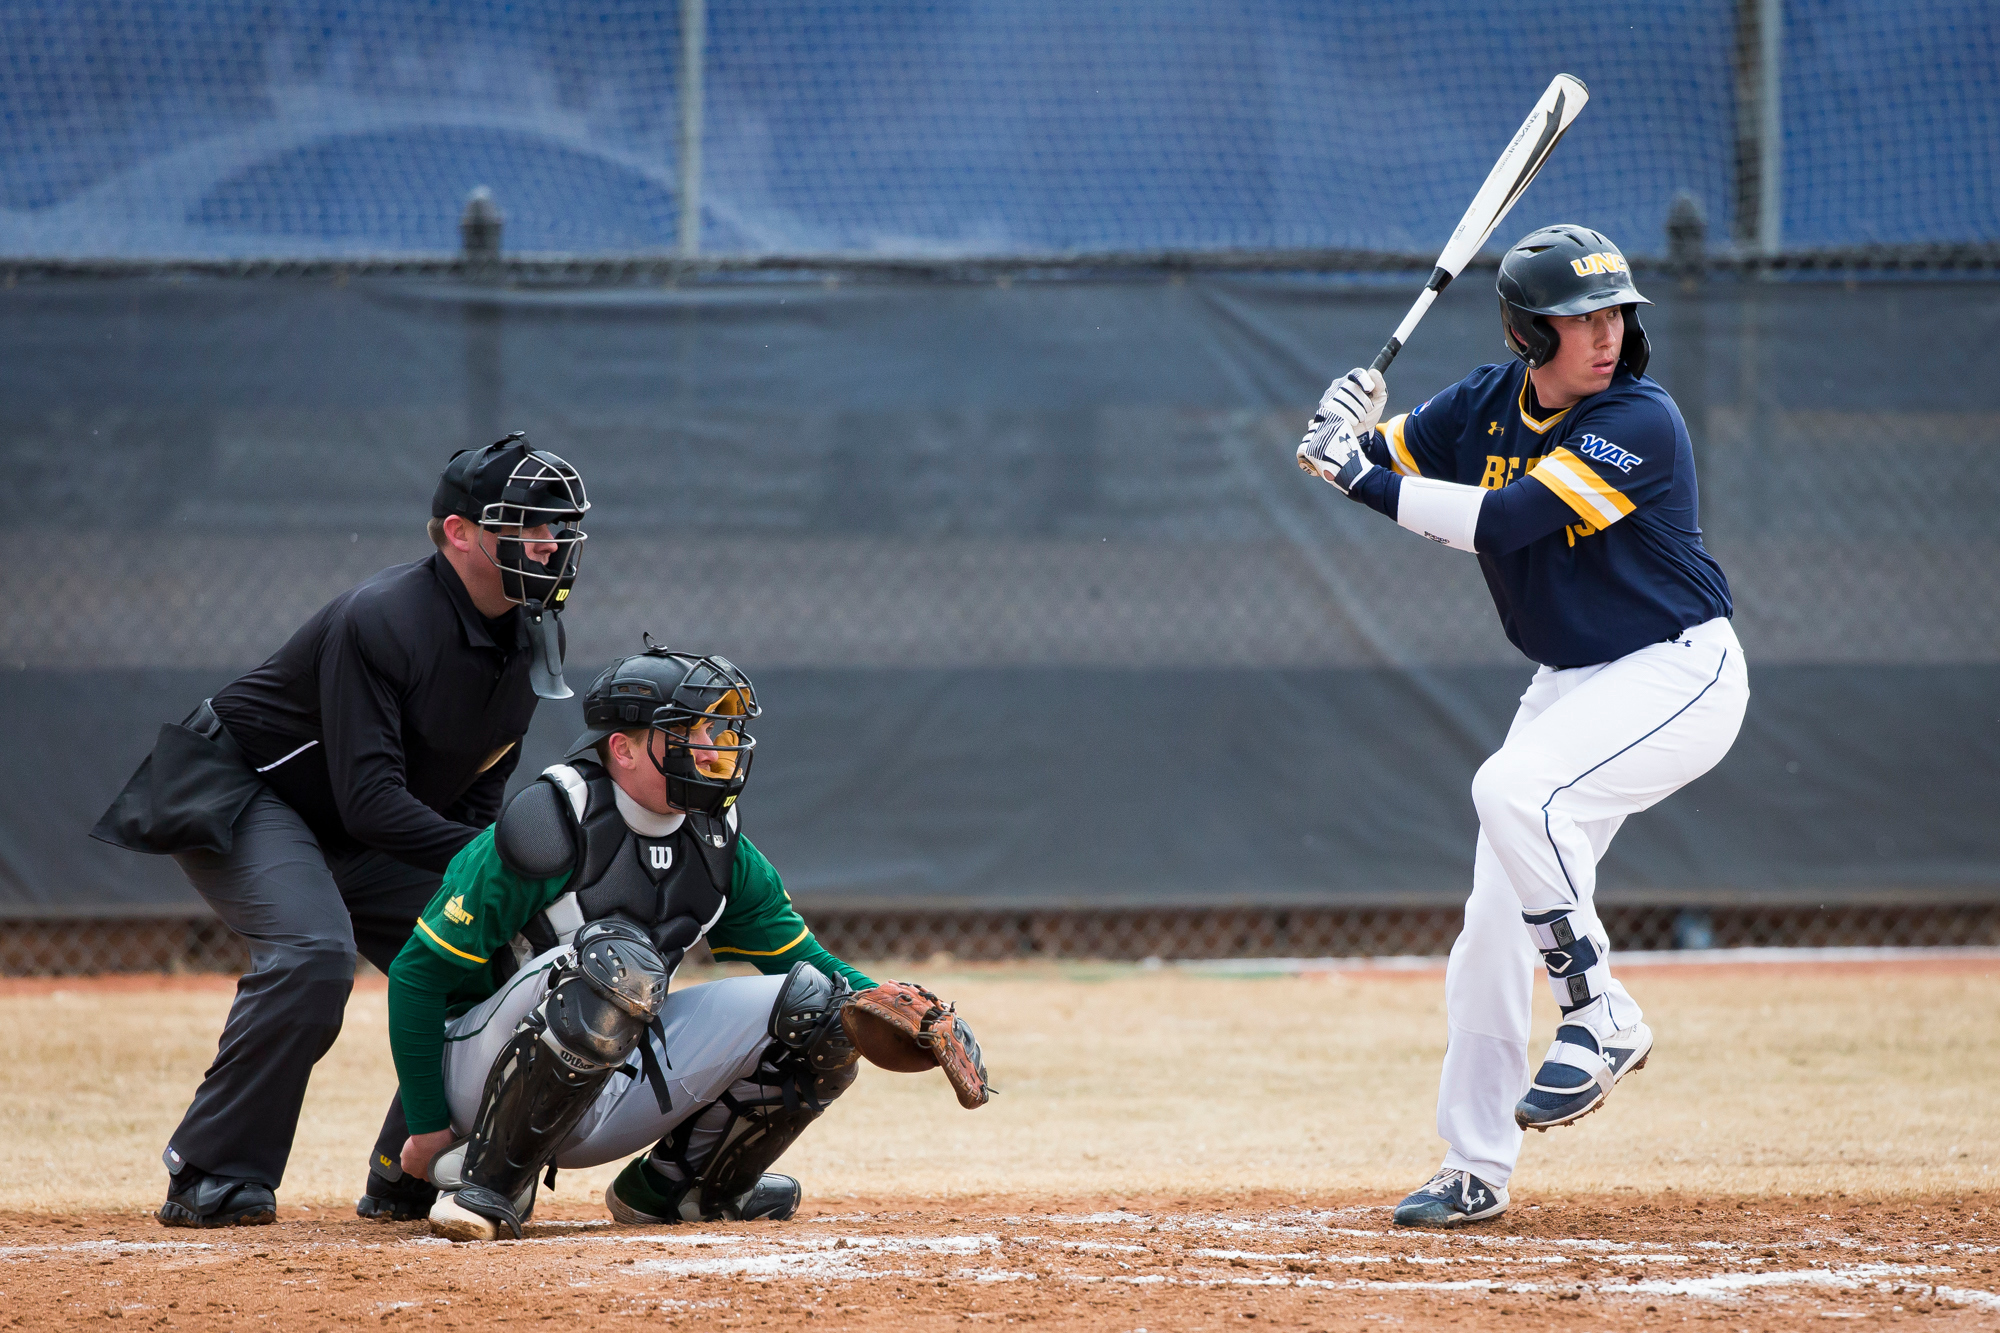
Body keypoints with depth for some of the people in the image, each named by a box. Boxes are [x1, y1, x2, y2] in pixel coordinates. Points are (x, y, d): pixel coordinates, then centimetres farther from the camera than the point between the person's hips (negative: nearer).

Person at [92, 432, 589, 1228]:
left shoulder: (533, 639, -4)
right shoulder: (381, 620, -30)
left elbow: (476, 787, 6)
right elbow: (371, 803, -34)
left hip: (355, 835, 9)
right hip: (234, 797, -9)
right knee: (314, 949, -32)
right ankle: (212, 1183, -25)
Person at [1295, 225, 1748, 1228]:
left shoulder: (1640, 422, -22)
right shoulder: (1488, 405, -1)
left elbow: (1505, 521, -31)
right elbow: (1363, 466, 5)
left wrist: (1363, 472, -26)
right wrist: (1348, 424, -19)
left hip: (1679, 675, -7)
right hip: (1572, 683, 7)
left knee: (1515, 790, -32)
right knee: (1493, 926, 3)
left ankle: (1601, 1017, -17)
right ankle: (1475, 1171, 12)